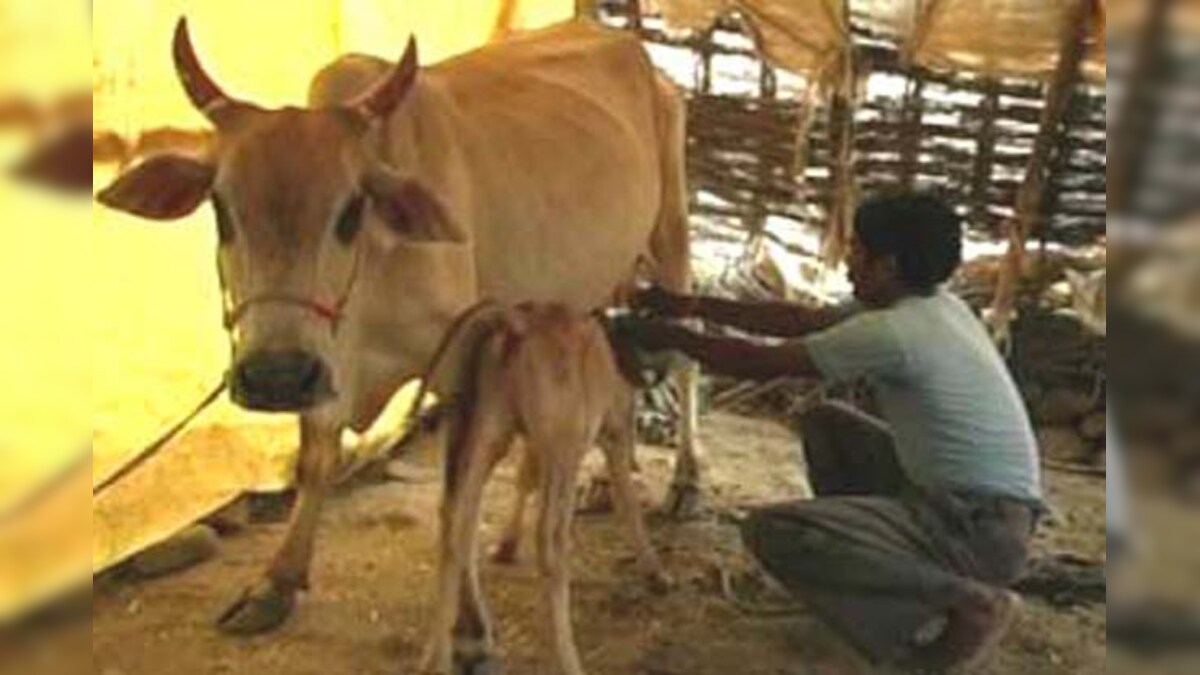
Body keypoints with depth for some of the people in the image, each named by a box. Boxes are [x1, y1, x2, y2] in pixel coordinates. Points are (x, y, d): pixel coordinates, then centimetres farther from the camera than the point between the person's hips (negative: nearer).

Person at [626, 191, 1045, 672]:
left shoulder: (892, 333, -20)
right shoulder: (929, 306, 8)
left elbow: (762, 364, -12)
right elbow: (806, 321, 14)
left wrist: (673, 338, 2)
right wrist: (697, 306, 14)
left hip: (982, 529, -9)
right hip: (954, 494, 9)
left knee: (772, 531, -17)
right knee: (824, 424, 18)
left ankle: (962, 603, -9)